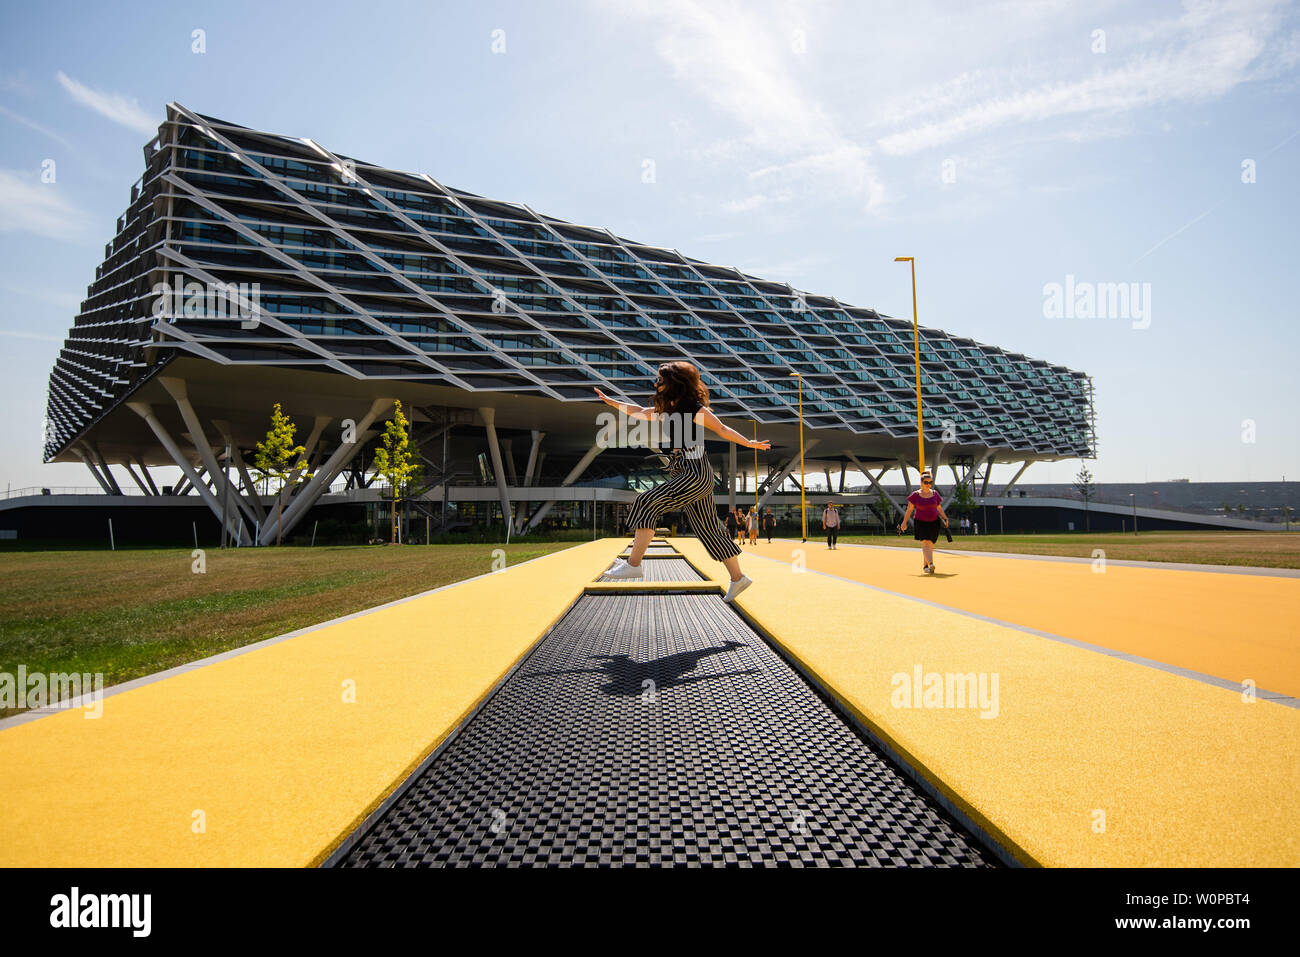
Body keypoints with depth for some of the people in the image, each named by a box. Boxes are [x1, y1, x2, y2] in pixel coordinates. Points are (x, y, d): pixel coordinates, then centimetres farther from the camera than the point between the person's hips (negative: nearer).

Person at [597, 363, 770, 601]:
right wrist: (612, 402, 25)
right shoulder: (668, 410, 15)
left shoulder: (696, 410, -9)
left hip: (696, 474, -9)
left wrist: (748, 443, -2)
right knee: (707, 528, 11)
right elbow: (641, 412, 25)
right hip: (686, 474, 9)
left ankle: (633, 564, -14)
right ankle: (738, 579, 19)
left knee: (648, 503, -14)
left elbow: (722, 429, -1)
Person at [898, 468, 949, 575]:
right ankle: (931, 564, -26)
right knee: (925, 543, -17)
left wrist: (945, 518, 3)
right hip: (921, 522, -3)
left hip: (934, 523, 3)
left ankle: (925, 565, 23)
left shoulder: (935, 494, 7)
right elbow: (909, 510, 2)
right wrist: (904, 522, 0)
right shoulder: (915, 495, -2)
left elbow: (939, 508, 15)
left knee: (930, 544, 7)